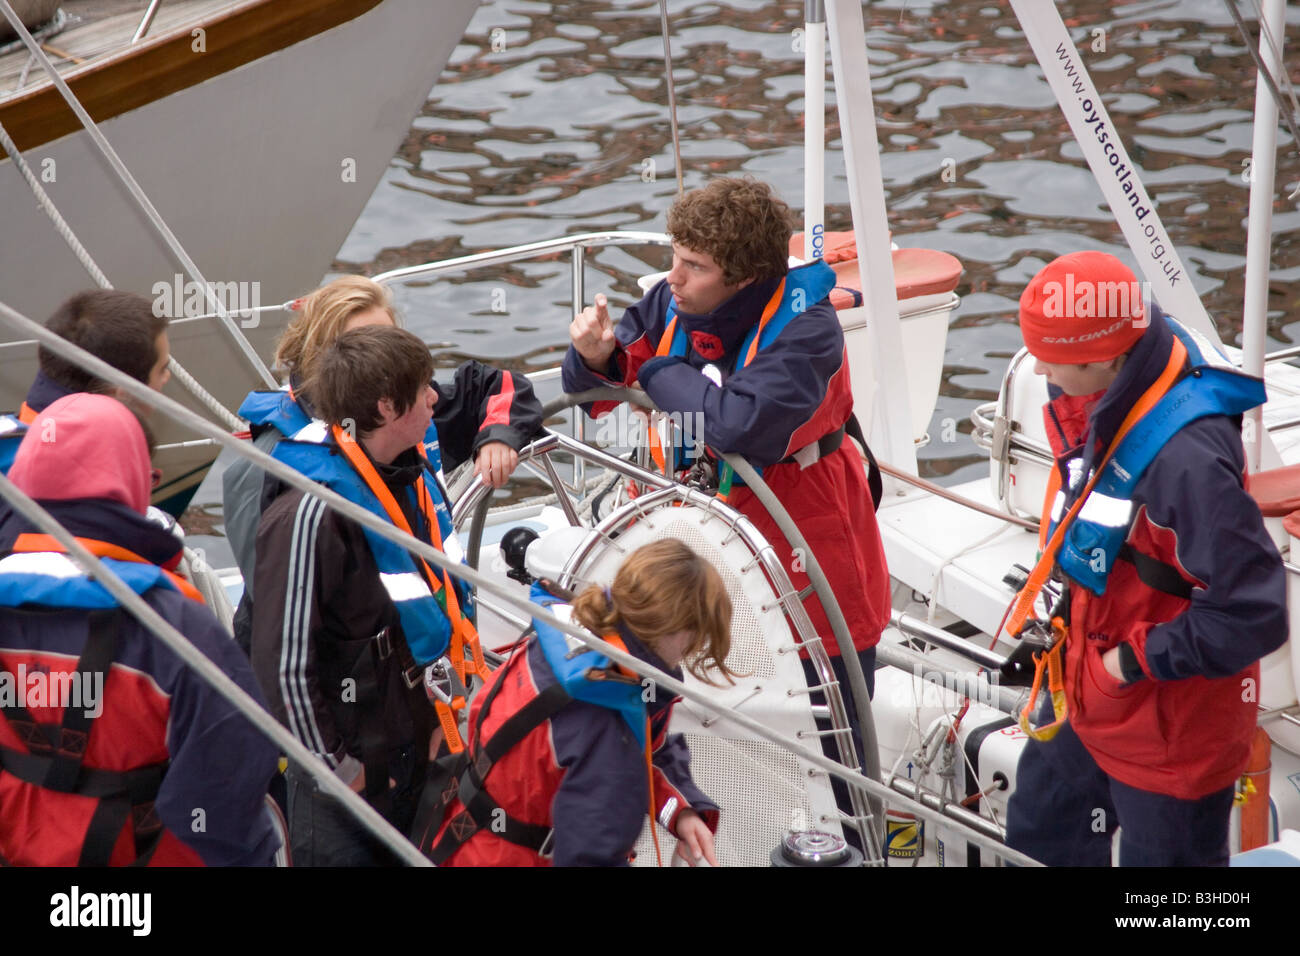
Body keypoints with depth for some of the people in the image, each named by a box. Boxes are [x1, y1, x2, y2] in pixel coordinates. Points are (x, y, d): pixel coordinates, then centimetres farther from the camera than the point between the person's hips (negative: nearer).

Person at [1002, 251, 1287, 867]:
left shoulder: (1187, 455, -36)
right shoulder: (1094, 399, -8)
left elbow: (1252, 615, -34)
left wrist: (1136, 662, -23)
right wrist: (1063, 612, 9)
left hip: (1170, 719, -9)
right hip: (1087, 687, 9)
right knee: (1039, 840, 25)